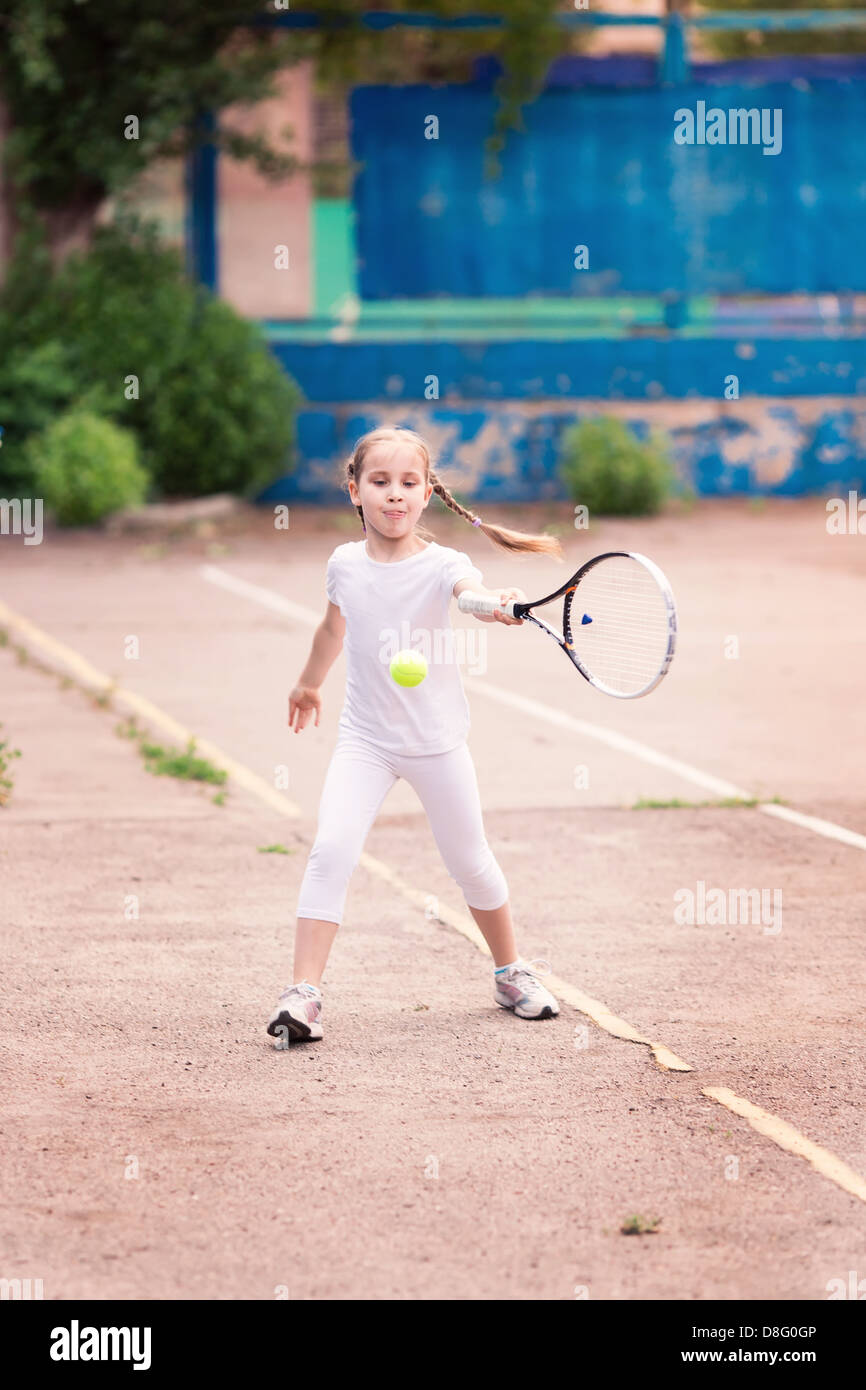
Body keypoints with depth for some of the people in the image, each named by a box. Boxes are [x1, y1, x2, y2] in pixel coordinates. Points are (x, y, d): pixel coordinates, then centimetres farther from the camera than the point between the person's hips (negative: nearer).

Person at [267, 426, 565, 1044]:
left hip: (437, 740, -2)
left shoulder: (441, 565, -14)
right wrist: (310, 682, 35)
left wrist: (498, 601, -62)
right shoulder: (345, 565, -2)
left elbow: (475, 593, -39)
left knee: (470, 860, 10)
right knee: (331, 851, -17)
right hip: (364, 739, 2)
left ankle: (511, 971, 34)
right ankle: (303, 994, -16)